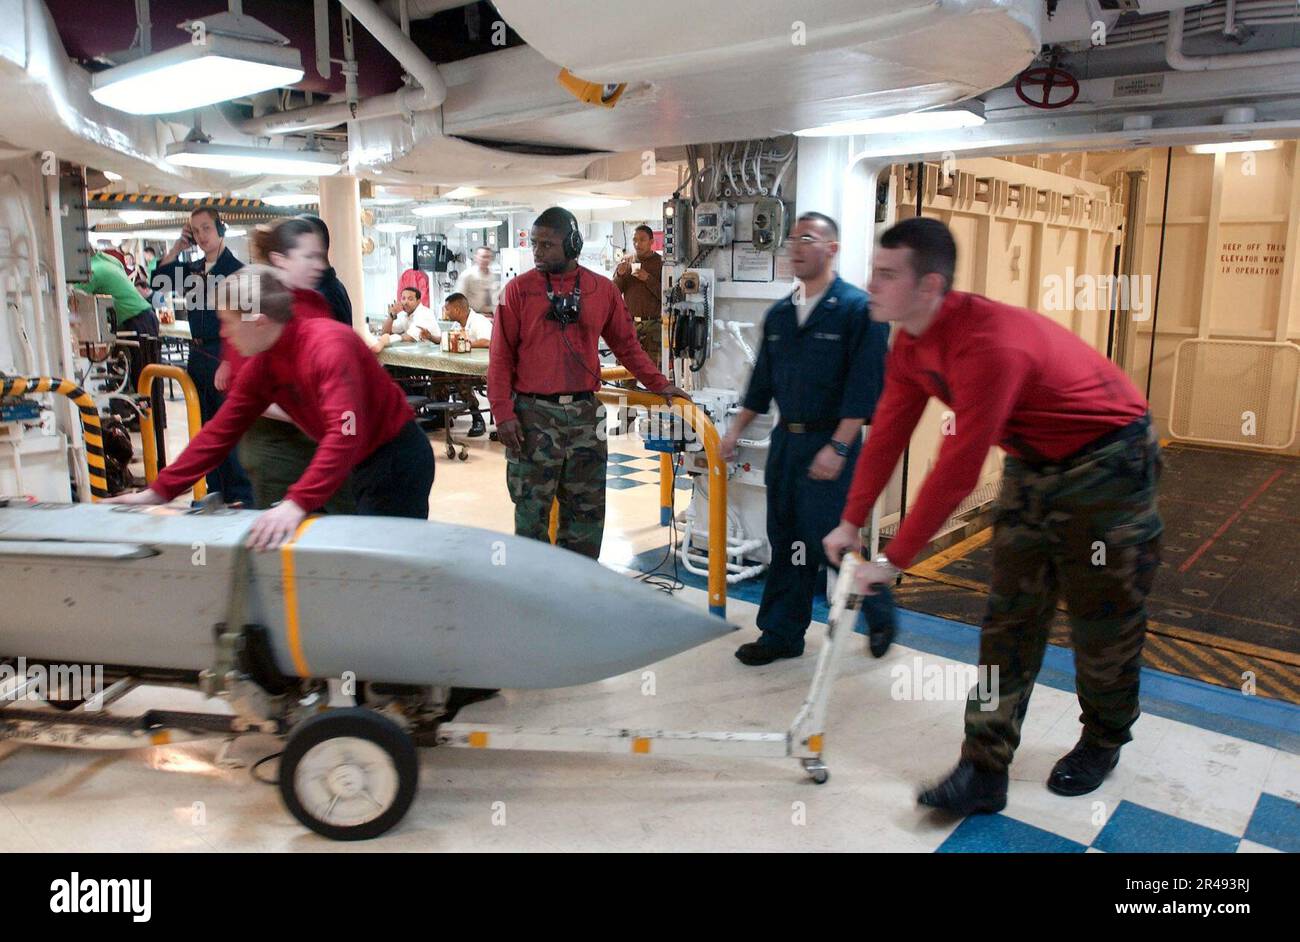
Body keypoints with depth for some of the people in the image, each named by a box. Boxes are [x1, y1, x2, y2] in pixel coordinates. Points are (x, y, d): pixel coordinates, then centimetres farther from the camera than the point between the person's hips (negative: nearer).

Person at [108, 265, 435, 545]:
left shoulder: (328, 344, -25)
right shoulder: (258, 368, 1)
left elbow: (345, 433, -36)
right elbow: (219, 433, 7)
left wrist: (297, 503, -43)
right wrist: (158, 492, 4)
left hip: (397, 458, -8)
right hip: (360, 466, 8)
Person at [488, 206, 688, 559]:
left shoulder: (603, 289, 7)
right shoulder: (519, 289, 0)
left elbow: (626, 344, 17)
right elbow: (501, 356, -1)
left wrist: (659, 385, 11)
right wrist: (503, 413, -9)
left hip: (585, 414, 3)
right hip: (533, 415, -3)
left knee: (586, 510, 9)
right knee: (532, 510, 1)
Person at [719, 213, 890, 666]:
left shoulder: (858, 309, -9)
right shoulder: (778, 314, 12)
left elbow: (864, 385, -15)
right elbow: (762, 381, 19)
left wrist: (838, 448, -20)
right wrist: (736, 430, 15)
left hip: (830, 444, -6)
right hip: (785, 440, 7)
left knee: (829, 542, -4)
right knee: (786, 543, 10)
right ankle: (781, 635, 20)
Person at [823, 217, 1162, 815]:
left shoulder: (989, 344, -35)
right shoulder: (911, 346, -6)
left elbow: (957, 471, -34)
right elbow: (888, 434, 0)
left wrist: (892, 561, -27)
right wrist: (851, 523, 0)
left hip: (1107, 460, -8)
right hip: (1033, 463, 8)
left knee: (1102, 620, 6)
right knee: (1009, 619, 3)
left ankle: (1103, 741, 32)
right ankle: (985, 771, 7)